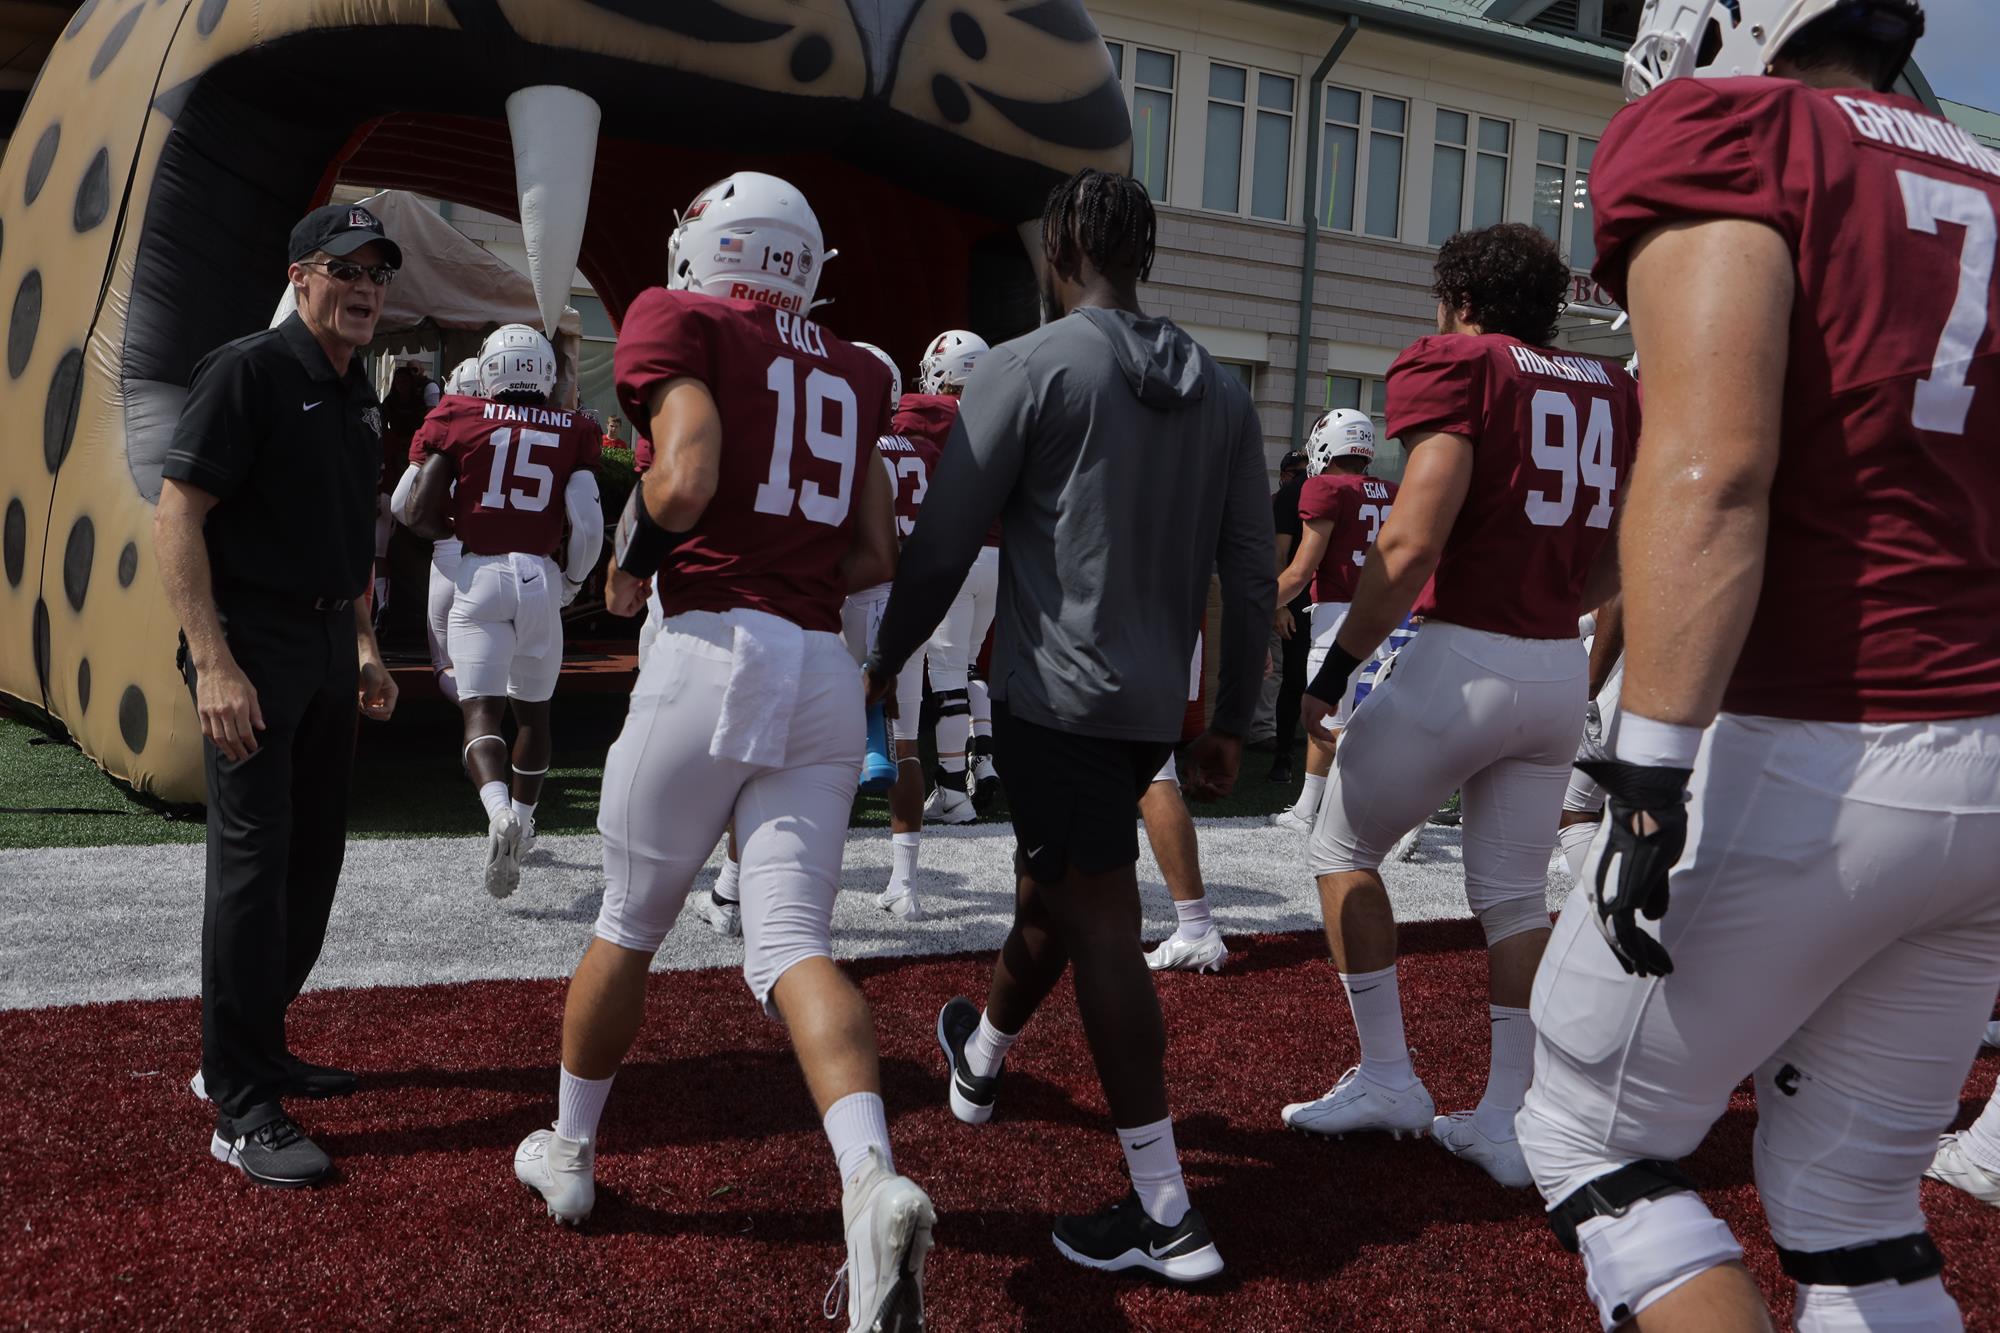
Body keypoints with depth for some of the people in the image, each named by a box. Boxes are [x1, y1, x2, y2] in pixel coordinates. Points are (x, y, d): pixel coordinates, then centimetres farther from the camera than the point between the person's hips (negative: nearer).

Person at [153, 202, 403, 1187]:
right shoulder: (248, 372, -11)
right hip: (253, 643, -9)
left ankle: (251, 1050, 28)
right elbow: (175, 519, -16)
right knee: (254, 863, -8)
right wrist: (213, 665, -23)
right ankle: (242, 1109, -2)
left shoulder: (359, 397, 15)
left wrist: (364, 650, 19)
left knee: (313, 858, 13)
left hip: (330, 647, 9)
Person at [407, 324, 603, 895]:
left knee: (481, 708, -4)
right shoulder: (574, 431, 4)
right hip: (540, 576, 2)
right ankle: (523, 822, 24)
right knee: (533, 709, 17)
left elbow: (422, 514, -3)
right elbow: (588, 525, -2)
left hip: (479, 576, -1)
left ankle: (500, 811, -27)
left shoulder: (457, 419, 2)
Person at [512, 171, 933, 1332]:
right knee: (793, 941, 0)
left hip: (714, 658, -4)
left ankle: (568, 1155, 31)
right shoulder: (852, 375, 18)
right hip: (827, 673, 4)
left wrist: (632, 567, 3)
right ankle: (875, 1185, -22)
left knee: (630, 925, 13)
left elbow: (685, 482, -14)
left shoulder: (680, 323, 1)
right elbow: (878, 560, 16)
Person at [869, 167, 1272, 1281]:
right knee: (1051, 886, 25)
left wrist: (884, 665, 7)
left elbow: (943, 548, -8)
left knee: (1099, 926, -3)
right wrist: (1233, 724, 16)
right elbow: (1253, 578, 8)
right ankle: (981, 1057, 50)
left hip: (1060, 695, -7)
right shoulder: (1222, 392, 8)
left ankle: (1166, 1212, 1)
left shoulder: (1028, 368, -9)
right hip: (1156, 703, 7)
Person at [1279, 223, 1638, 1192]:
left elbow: (1413, 543, -18)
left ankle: (1386, 1077, 17)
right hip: (1562, 673, 6)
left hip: (1462, 663, -6)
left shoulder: (1453, 366, -8)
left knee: (1345, 847, 13)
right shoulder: (1614, 391, 11)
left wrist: (1336, 668, -11)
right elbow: (1616, 565, 15)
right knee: (1515, 893, 14)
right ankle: (1504, 1119, 17)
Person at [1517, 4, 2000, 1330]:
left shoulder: (1723, 130, -3)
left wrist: (1652, 770, -20)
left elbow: (1713, 470, -18)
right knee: (1854, 1206, 18)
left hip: (1798, 759, -7)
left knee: (1593, 1142, 11)